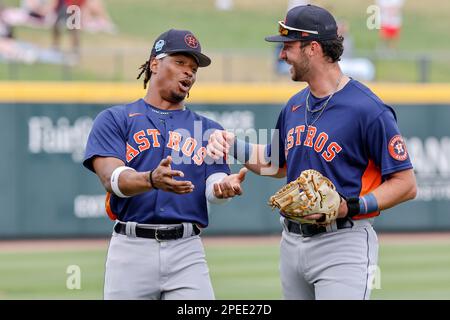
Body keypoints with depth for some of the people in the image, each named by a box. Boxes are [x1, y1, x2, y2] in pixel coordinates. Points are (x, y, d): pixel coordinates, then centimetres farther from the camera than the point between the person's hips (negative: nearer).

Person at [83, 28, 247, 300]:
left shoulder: (208, 129, 17)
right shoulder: (114, 120, 8)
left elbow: (212, 188, 4)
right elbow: (112, 178, -8)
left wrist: (224, 186, -21)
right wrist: (152, 180, -30)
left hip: (187, 251, 2)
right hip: (131, 247, -2)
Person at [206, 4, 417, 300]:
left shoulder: (368, 109, -14)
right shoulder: (295, 106, 12)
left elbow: (405, 185, -14)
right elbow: (276, 164, 28)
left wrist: (349, 207, -23)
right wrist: (233, 146, 13)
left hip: (342, 246, -8)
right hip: (292, 242, 8)